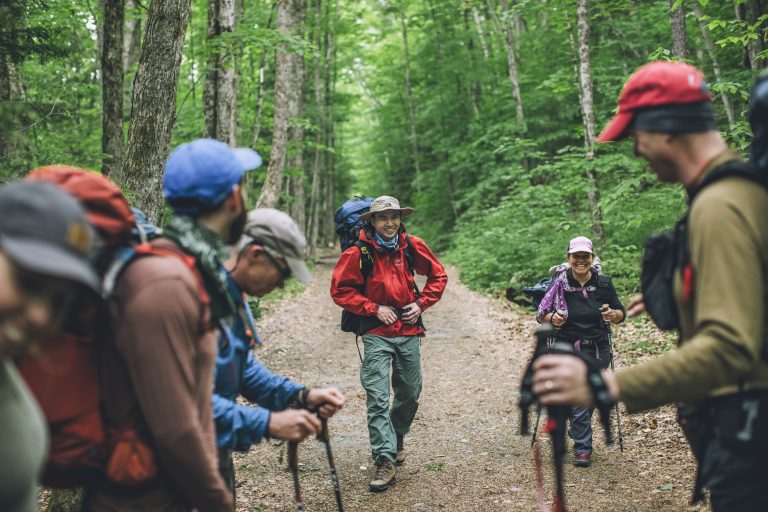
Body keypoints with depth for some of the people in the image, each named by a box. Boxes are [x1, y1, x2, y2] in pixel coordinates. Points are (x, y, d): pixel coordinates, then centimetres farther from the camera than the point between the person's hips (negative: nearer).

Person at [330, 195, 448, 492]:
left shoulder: (412, 246, 0)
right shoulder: (358, 252, -9)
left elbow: (438, 276, 13)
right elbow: (340, 290, -5)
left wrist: (421, 303, -1)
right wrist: (374, 308, -12)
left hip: (410, 332, 3)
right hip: (377, 335, -3)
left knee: (410, 393, 14)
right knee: (377, 398, -10)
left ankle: (397, 437, 40)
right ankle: (385, 461, -6)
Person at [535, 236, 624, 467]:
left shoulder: (604, 283, -2)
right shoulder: (559, 284, -8)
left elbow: (621, 313, 5)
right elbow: (540, 315, -2)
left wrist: (613, 315, -18)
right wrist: (552, 318, -24)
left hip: (598, 351, 3)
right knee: (579, 400, -6)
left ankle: (577, 431, 38)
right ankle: (582, 448, 7)